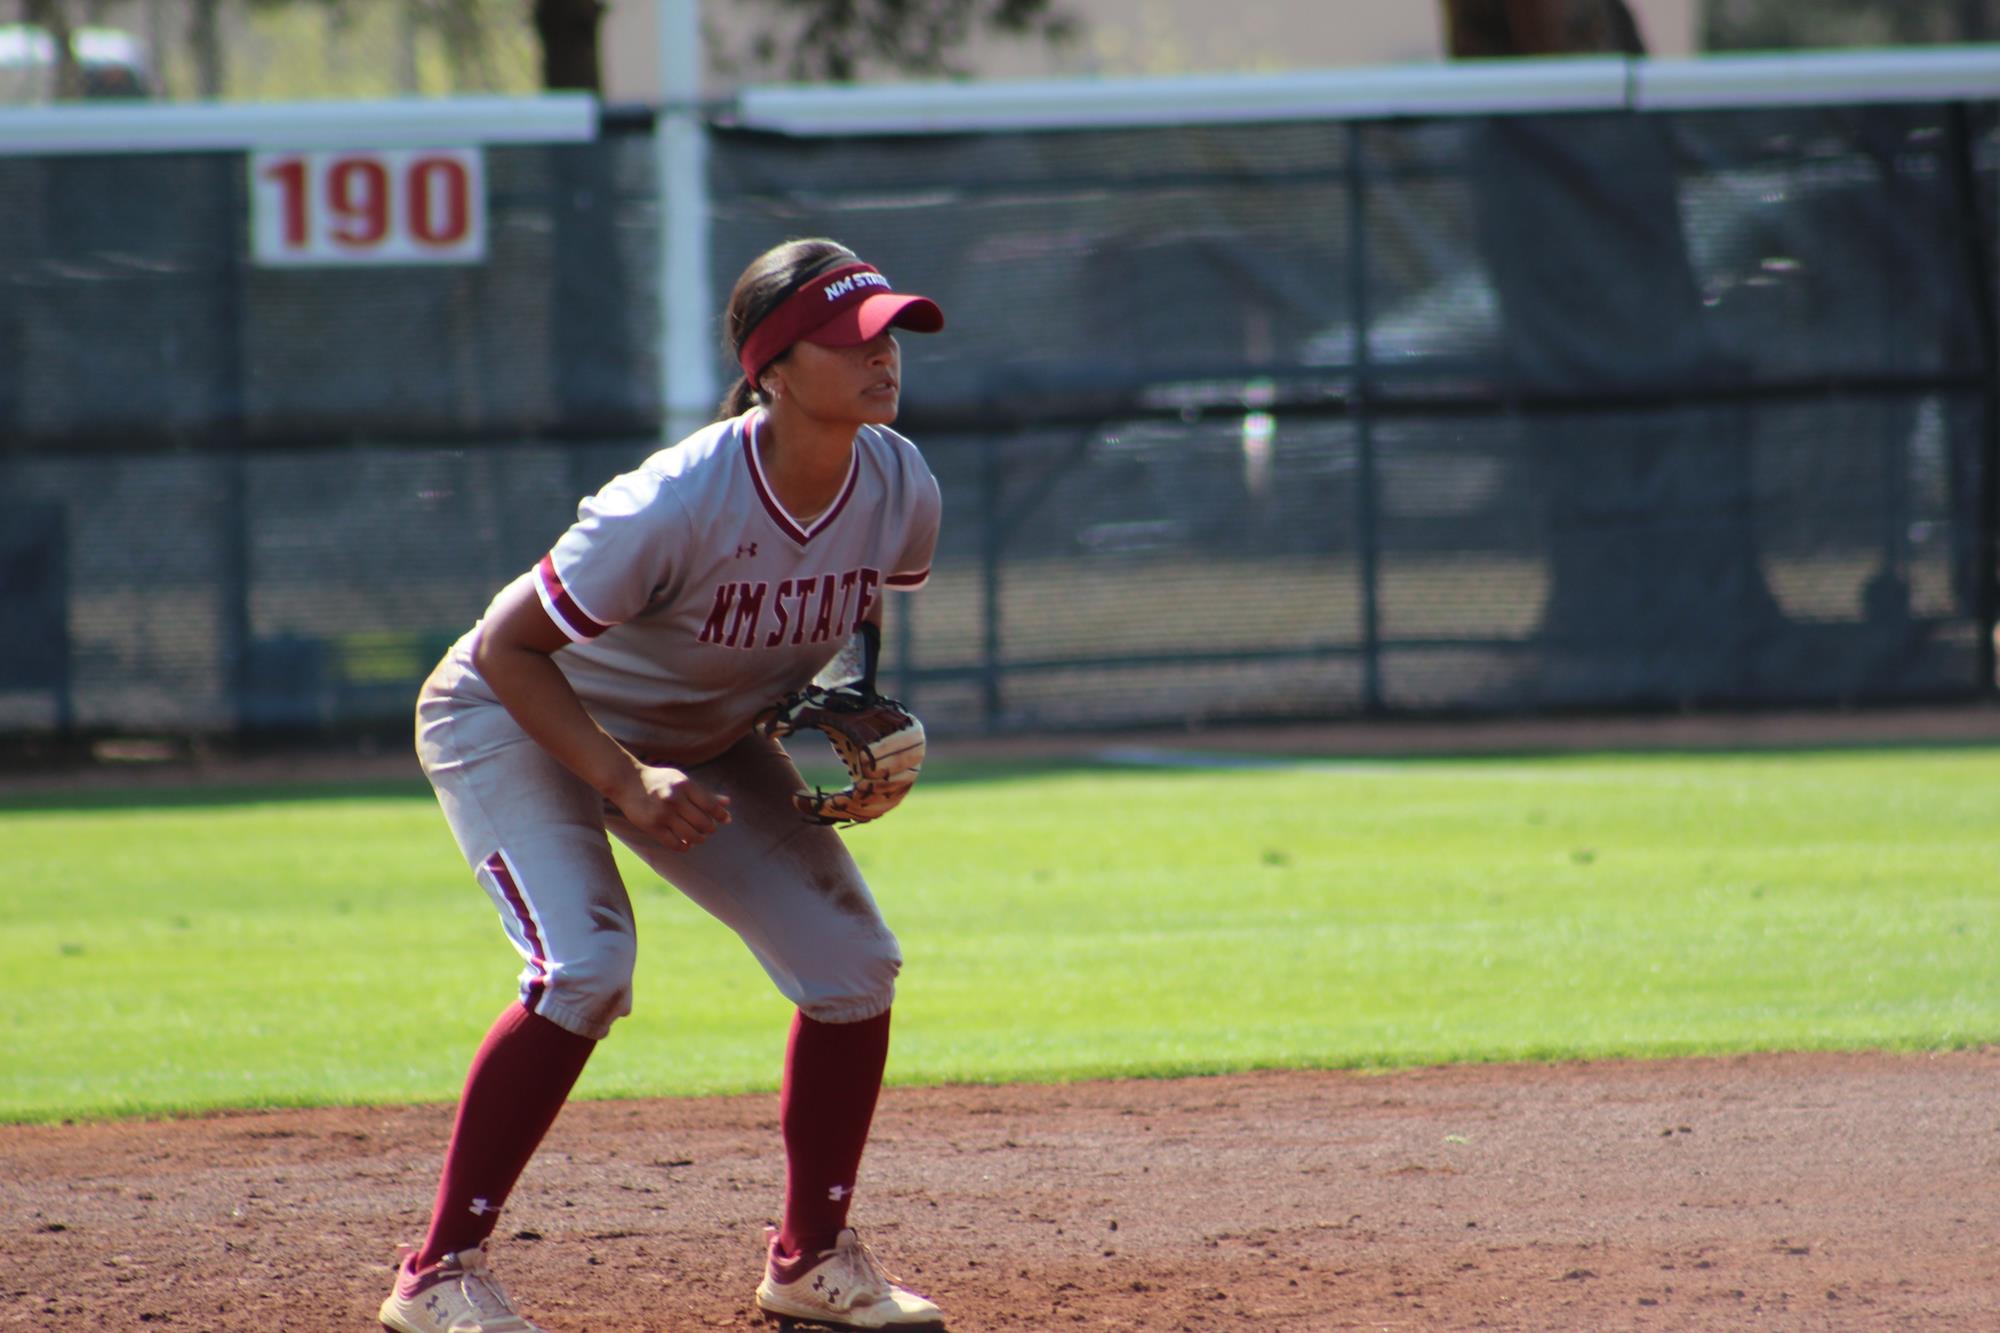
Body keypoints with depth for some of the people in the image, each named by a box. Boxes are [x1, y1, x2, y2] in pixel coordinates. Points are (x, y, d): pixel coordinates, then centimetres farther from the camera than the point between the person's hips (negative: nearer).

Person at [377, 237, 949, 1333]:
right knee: (584, 967, -26)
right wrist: (627, 784, -34)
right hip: (517, 716, -7)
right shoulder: (680, 504, -37)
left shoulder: (901, 491, -18)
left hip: (700, 738, 7)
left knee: (853, 961, -2)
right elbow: (508, 647, -28)